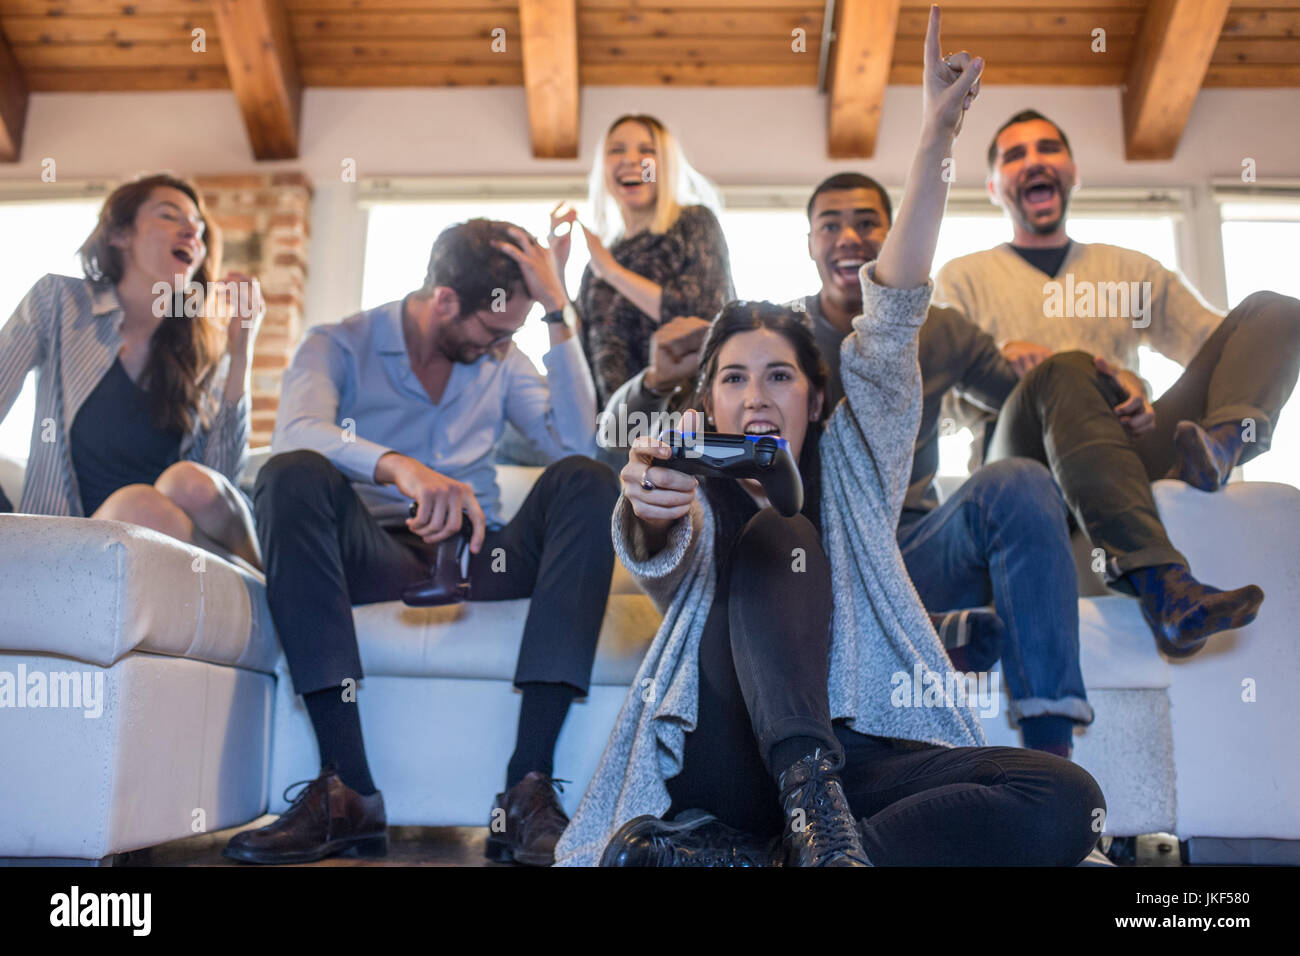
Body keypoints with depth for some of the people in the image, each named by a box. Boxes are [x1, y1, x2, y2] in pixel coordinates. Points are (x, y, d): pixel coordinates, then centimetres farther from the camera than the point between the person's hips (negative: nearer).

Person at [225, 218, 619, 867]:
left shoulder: (503, 364, 14)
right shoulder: (342, 345, 3)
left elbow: (577, 442, -5)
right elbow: (294, 433, -20)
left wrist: (558, 312, -6)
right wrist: (397, 467, -39)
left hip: (478, 559, 3)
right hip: (375, 557, -2)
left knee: (585, 481, -22)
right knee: (291, 476, -29)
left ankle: (529, 785, -31)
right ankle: (348, 792, -33)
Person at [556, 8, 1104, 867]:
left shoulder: (849, 466, 19)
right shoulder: (698, 498, 15)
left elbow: (891, 326, 6)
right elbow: (666, 560, -11)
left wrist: (938, 138, -4)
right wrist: (648, 510, -38)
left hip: (848, 753, 2)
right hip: (729, 757, -1)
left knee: (1066, 801, -24)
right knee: (780, 538, -21)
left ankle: (744, 853, -32)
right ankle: (819, 829, -38)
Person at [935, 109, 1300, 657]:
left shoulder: (1131, 270, 28)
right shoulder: (963, 279, 20)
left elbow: (1219, 347, 15)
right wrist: (1001, 361, -15)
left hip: (1136, 455, 4)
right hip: (1024, 462, -3)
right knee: (1065, 371, -36)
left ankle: (1219, 448, -36)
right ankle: (1160, 584, -50)